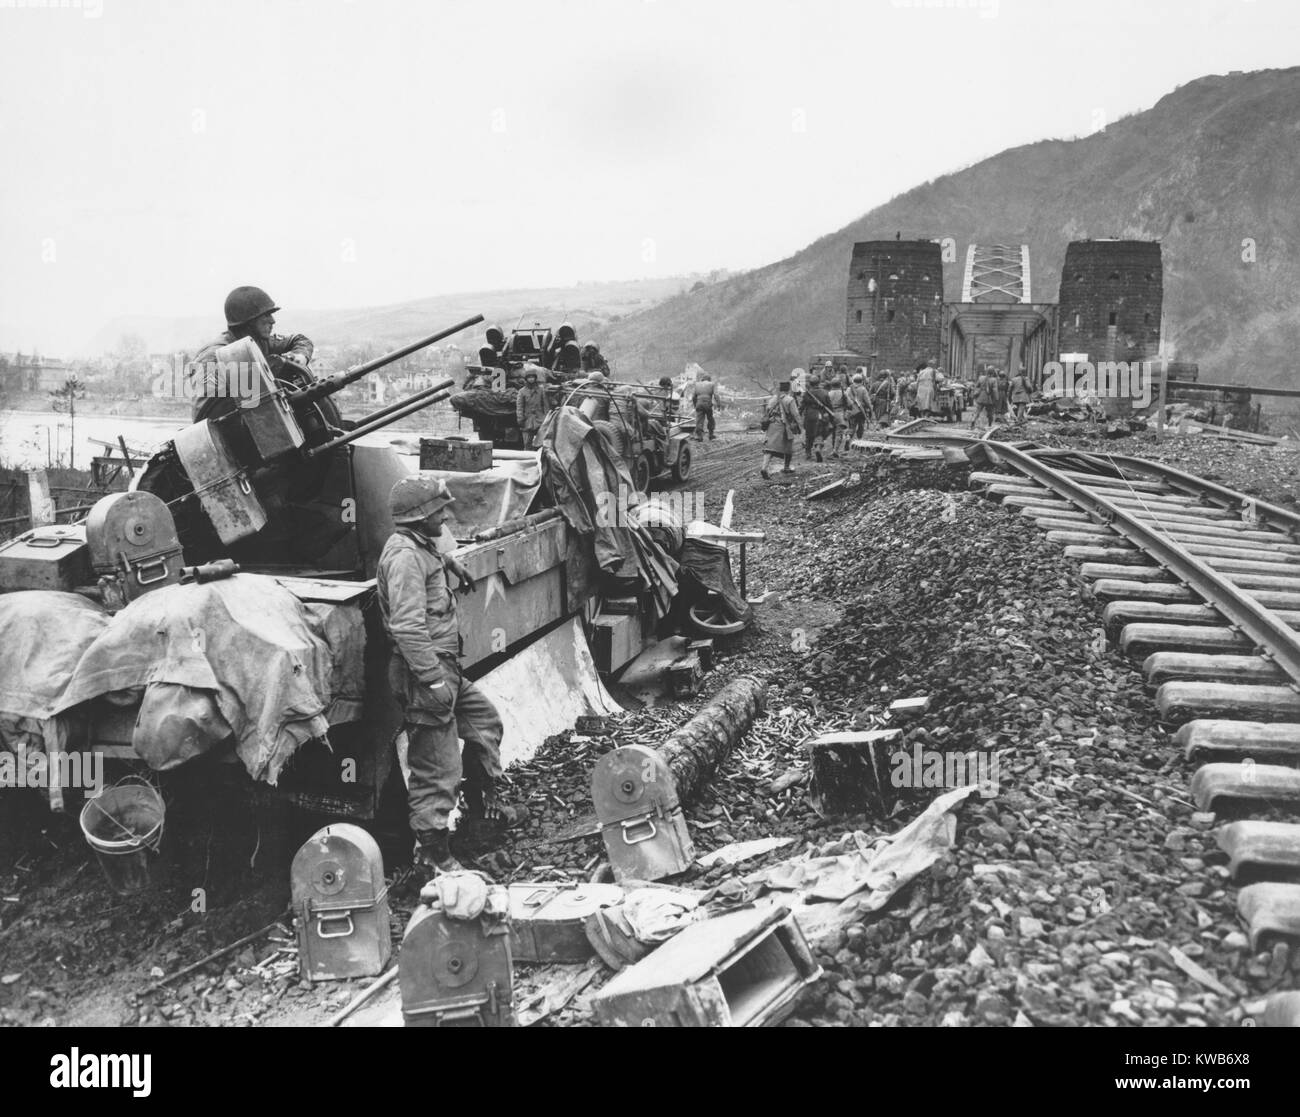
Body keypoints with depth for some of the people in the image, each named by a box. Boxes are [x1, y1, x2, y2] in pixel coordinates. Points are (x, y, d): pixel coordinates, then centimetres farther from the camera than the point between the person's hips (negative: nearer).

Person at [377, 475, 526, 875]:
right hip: (425, 675, -11)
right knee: (436, 767, -4)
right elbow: (408, 627, -28)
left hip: (445, 667, 11)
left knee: (484, 720, 24)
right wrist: (434, 680, -29)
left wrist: (450, 563, 48)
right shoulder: (404, 556, -20)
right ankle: (432, 850, 7)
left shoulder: (420, 547, 12)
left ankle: (484, 804, 40)